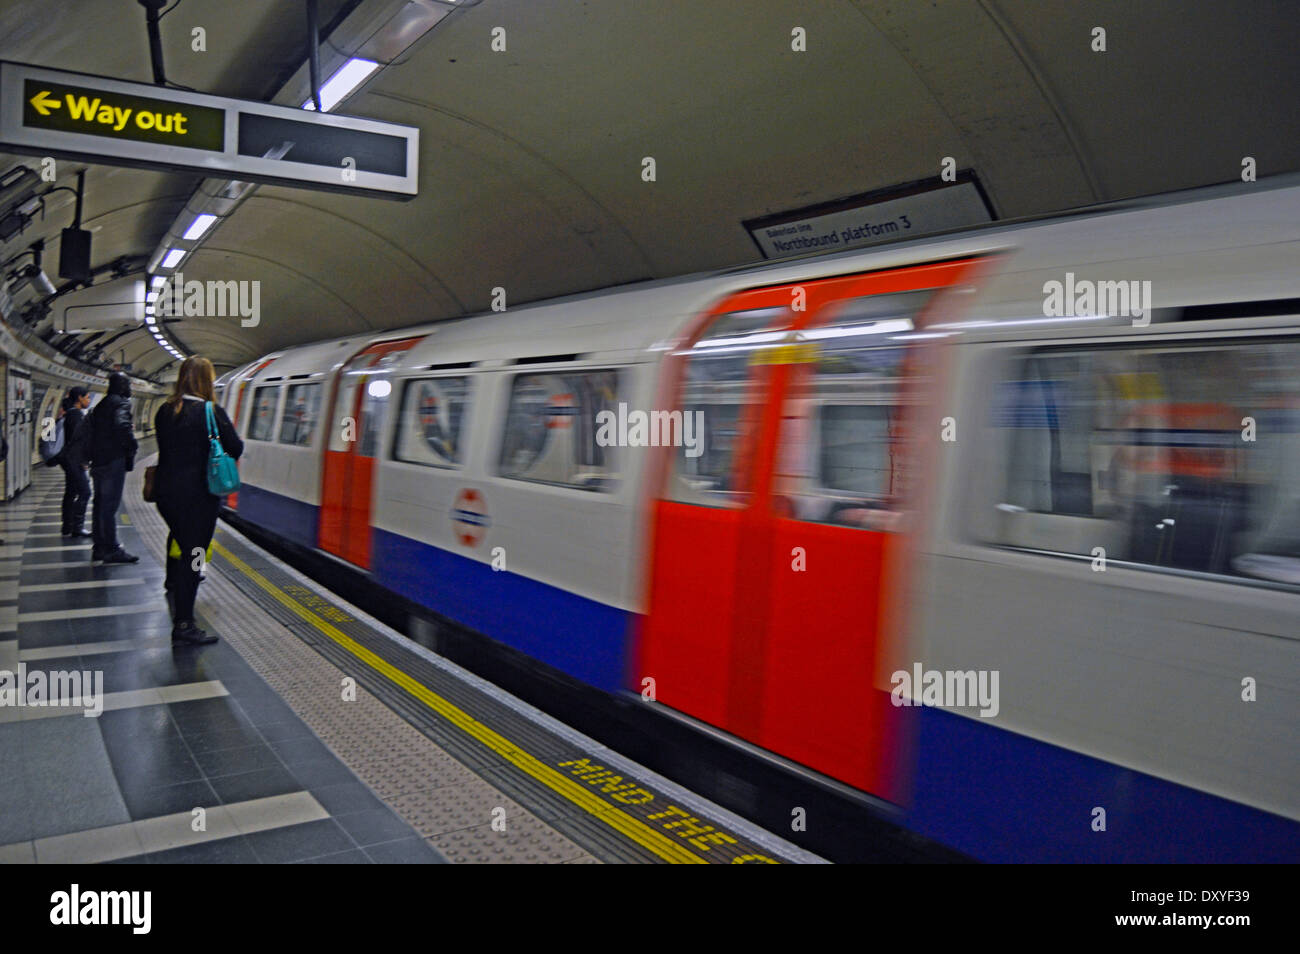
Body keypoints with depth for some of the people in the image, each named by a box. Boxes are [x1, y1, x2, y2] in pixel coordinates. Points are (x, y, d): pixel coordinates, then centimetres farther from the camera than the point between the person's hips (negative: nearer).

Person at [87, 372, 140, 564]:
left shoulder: (100, 406, 19)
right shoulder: (121, 403, -9)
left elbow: (91, 432, 19)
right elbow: (122, 426, -26)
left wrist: (92, 457, 18)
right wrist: (131, 447, -13)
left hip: (98, 460, 9)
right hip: (114, 461, -9)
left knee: (99, 504, 13)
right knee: (110, 505, -7)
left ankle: (98, 548, 19)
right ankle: (112, 550, -5)